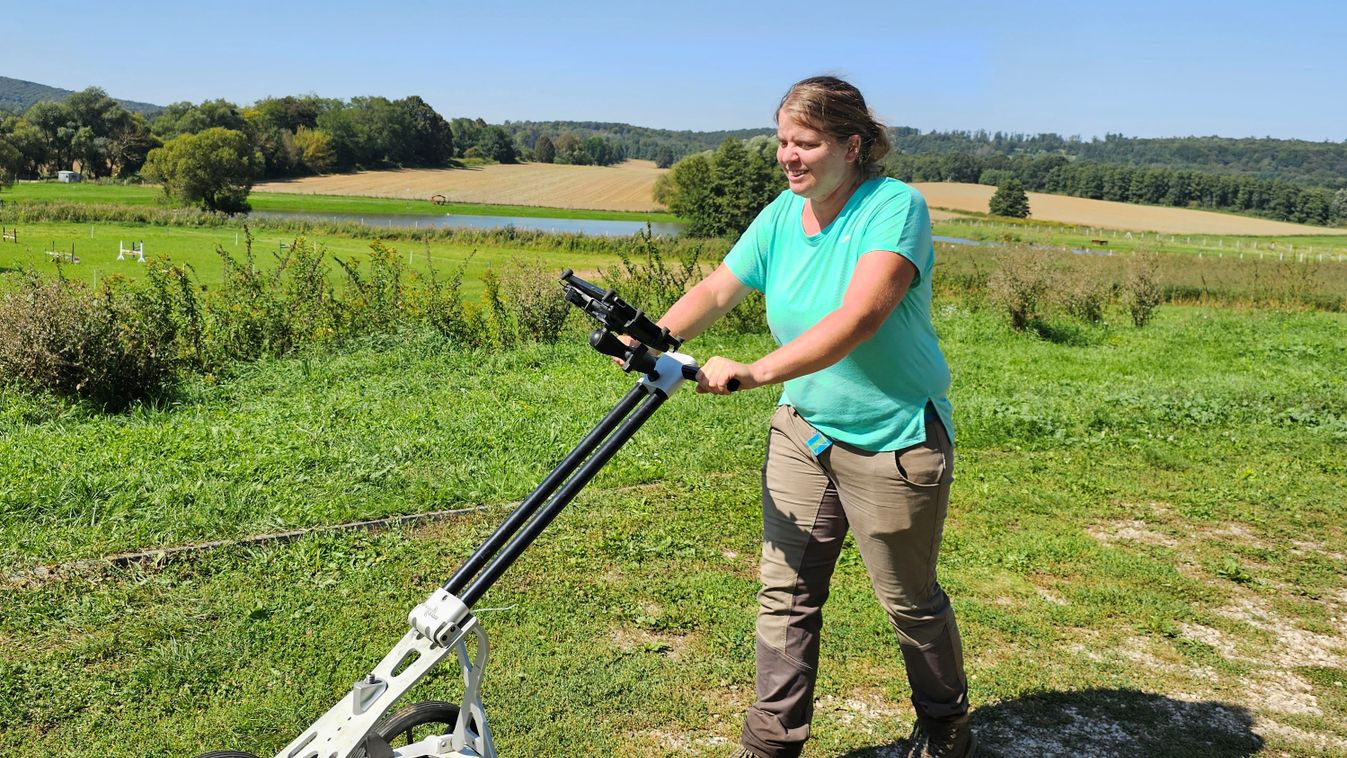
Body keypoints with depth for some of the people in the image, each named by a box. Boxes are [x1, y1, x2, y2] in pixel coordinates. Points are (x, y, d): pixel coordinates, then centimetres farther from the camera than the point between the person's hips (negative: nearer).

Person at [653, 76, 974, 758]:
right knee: (785, 589, 7)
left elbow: (858, 319, -32)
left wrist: (754, 373, -41)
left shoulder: (895, 206, -19)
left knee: (910, 600, 12)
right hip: (803, 429, 6)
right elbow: (718, 290, -3)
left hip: (893, 440, -5)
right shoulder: (781, 216, 2)